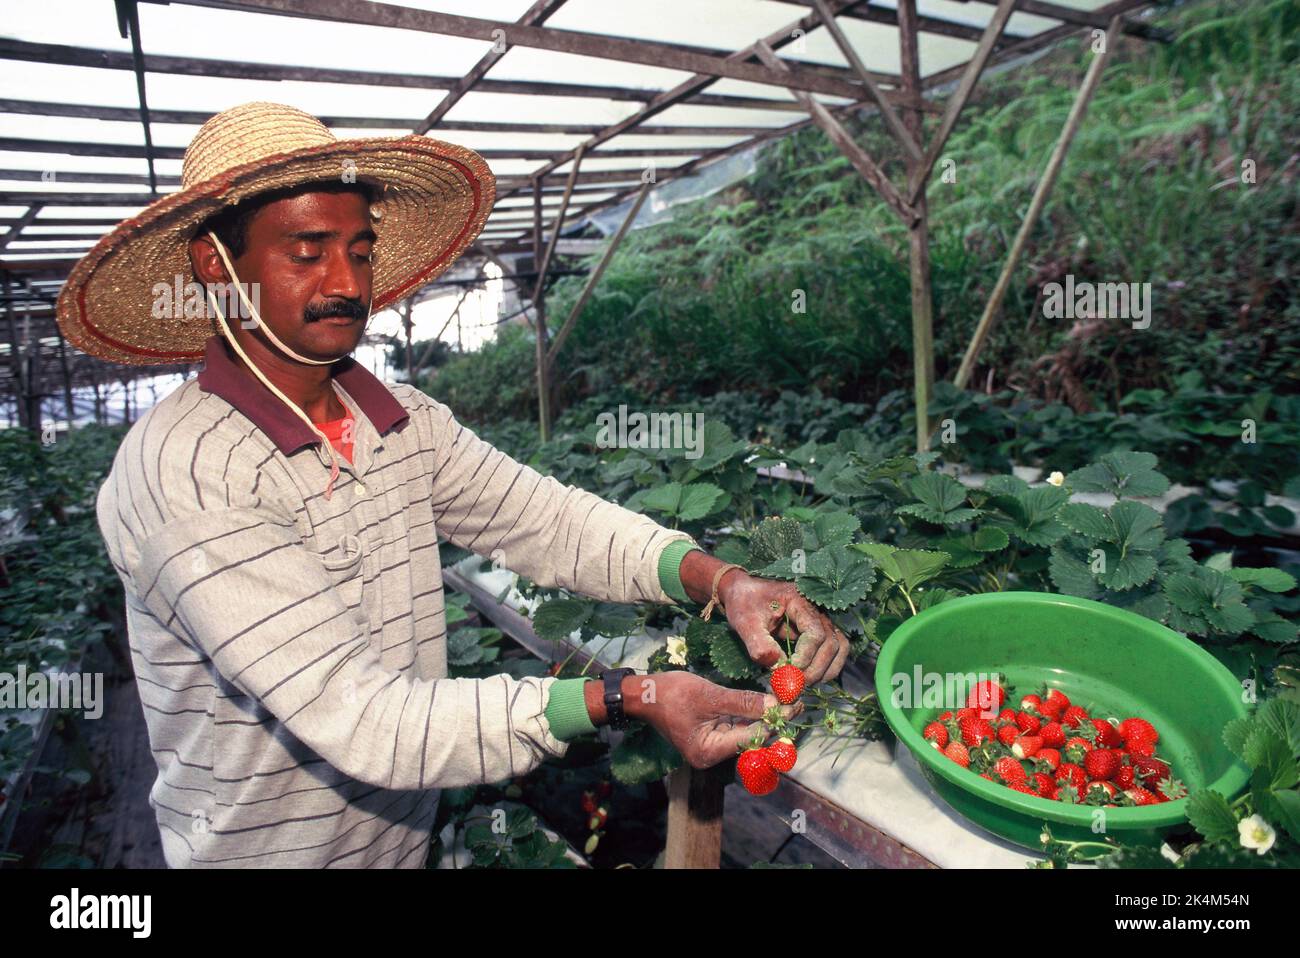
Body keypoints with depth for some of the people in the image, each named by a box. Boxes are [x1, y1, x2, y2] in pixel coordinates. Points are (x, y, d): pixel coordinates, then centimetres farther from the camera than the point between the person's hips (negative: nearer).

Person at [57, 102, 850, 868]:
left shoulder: (406, 420, -5)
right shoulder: (183, 467, -25)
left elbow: (546, 519, -9)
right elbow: (358, 718, -29)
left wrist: (719, 579, -25)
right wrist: (623, 699, -35)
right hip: (265, 849, -5)